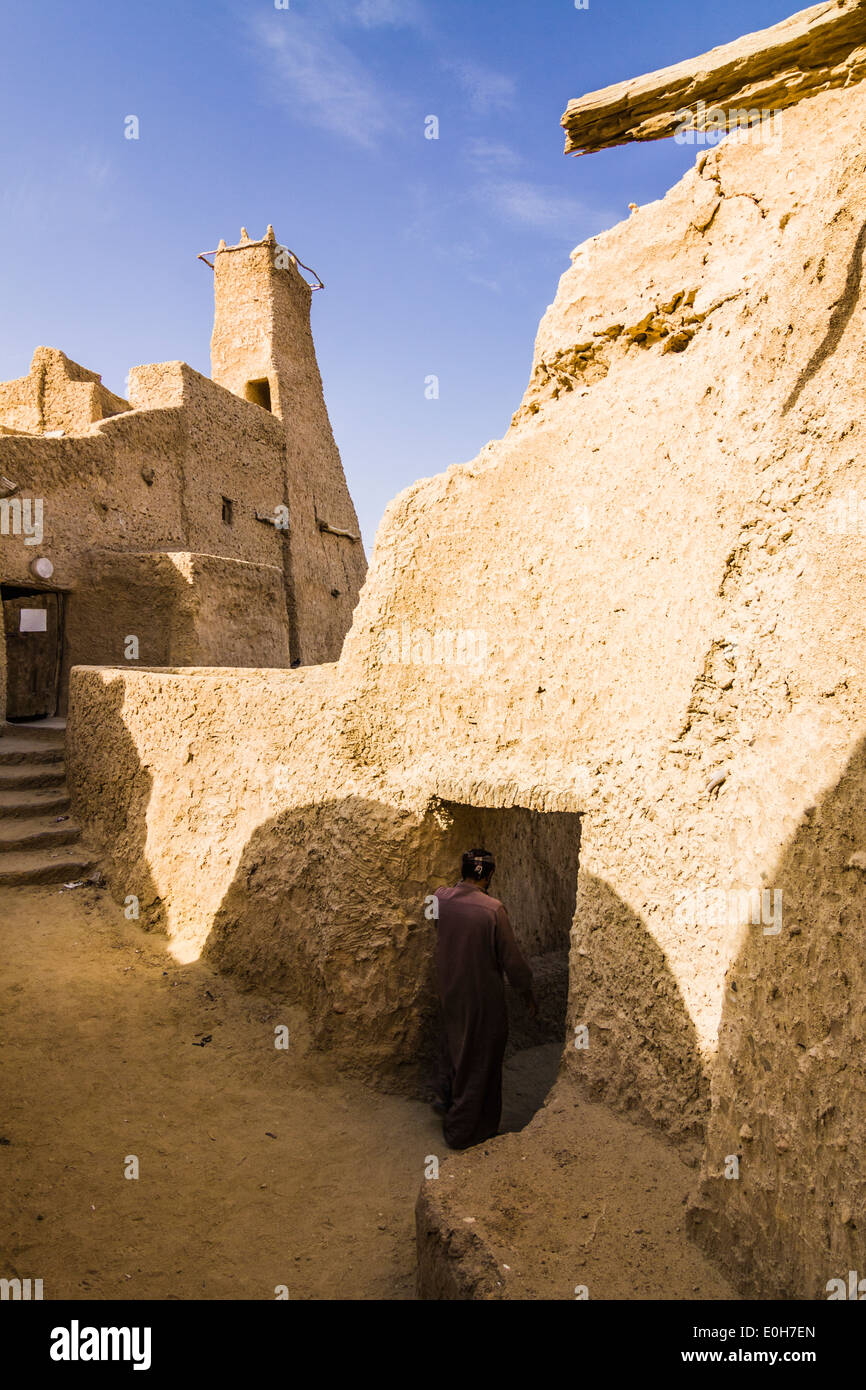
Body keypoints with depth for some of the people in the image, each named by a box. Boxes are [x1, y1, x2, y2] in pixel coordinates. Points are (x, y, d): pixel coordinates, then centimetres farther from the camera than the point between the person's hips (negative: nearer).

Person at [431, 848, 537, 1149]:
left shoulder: (440, 898, -9)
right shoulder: (492, 908, -24)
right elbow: (511, 957, -16)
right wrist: (528, 992, -2)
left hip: (449, 989, 5)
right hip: (482, 997, -5)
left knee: (453, 1040, 31)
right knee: (479, 1058, 11)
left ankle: (444, 1095, 35)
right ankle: (463, 1130, 22)